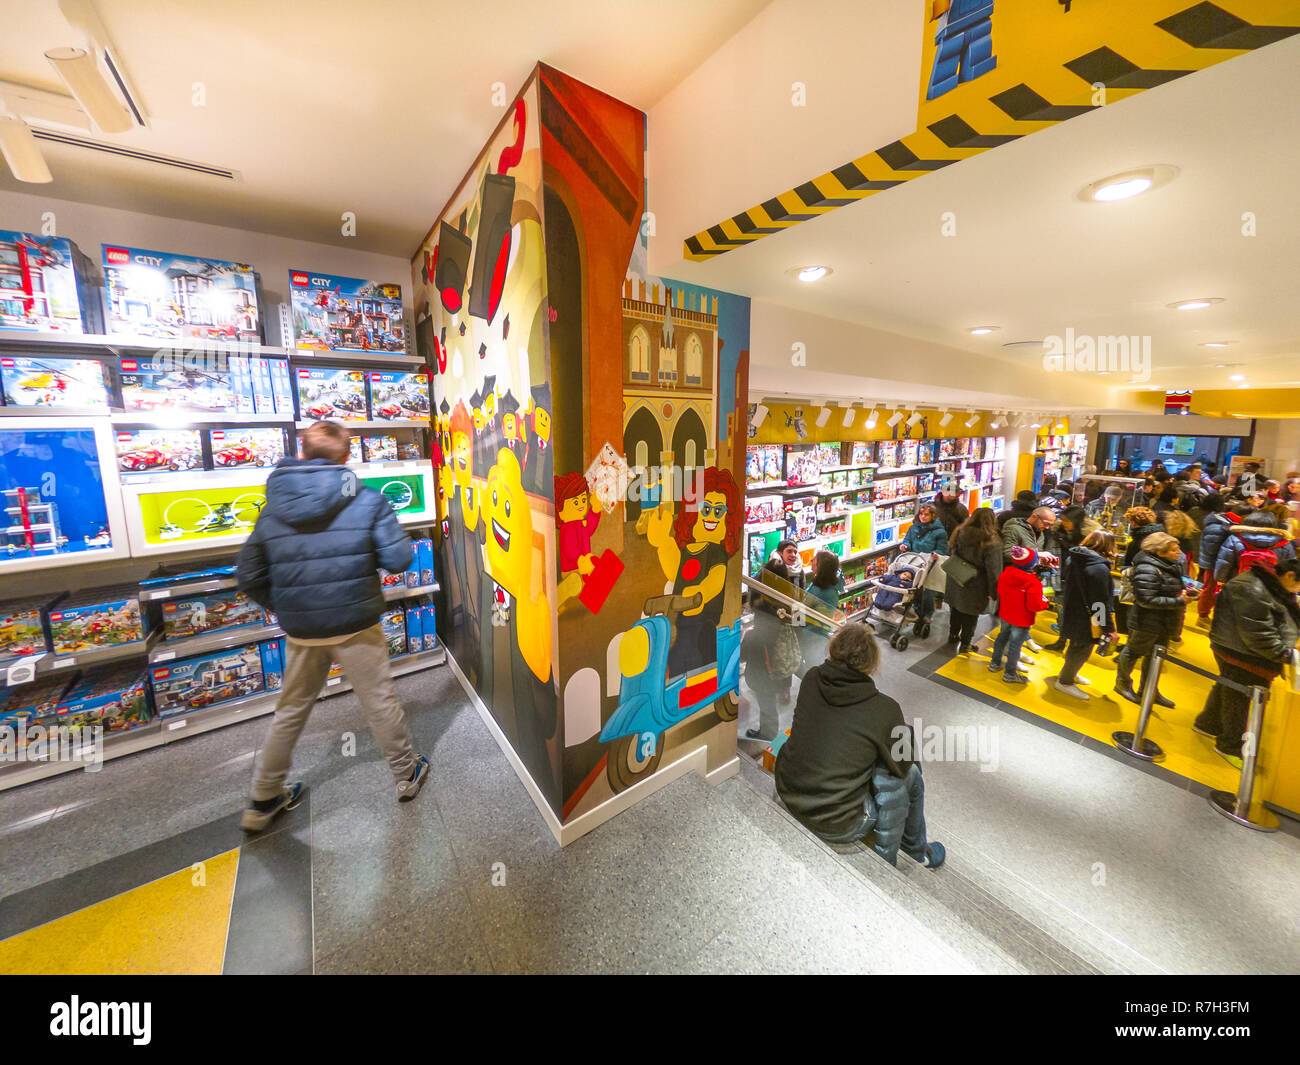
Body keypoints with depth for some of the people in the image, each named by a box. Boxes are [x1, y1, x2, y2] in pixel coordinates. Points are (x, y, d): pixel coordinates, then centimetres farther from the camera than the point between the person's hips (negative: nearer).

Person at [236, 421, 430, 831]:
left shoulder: (273, 509, 0)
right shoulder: (367, 501, -13)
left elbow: (249, 577, 3)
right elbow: (398, 559, -14)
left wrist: (286, 609, 15)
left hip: (301, 631, 4)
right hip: (356, 626, -3)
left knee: (291, 710, 22)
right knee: (381, 703, 12)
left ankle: (263, 801, 36)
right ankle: (407, 774, 30)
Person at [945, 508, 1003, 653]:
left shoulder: (960, 534, -10)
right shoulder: (992, 543, -23)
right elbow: (994, 571, -19)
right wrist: (992, 592, -8)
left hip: (955, 583, 4)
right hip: (975, 589, -4)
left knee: (956, 611, 24)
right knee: (971, 616, 16)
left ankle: (953, 637, 42)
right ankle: (965, 645, 30)